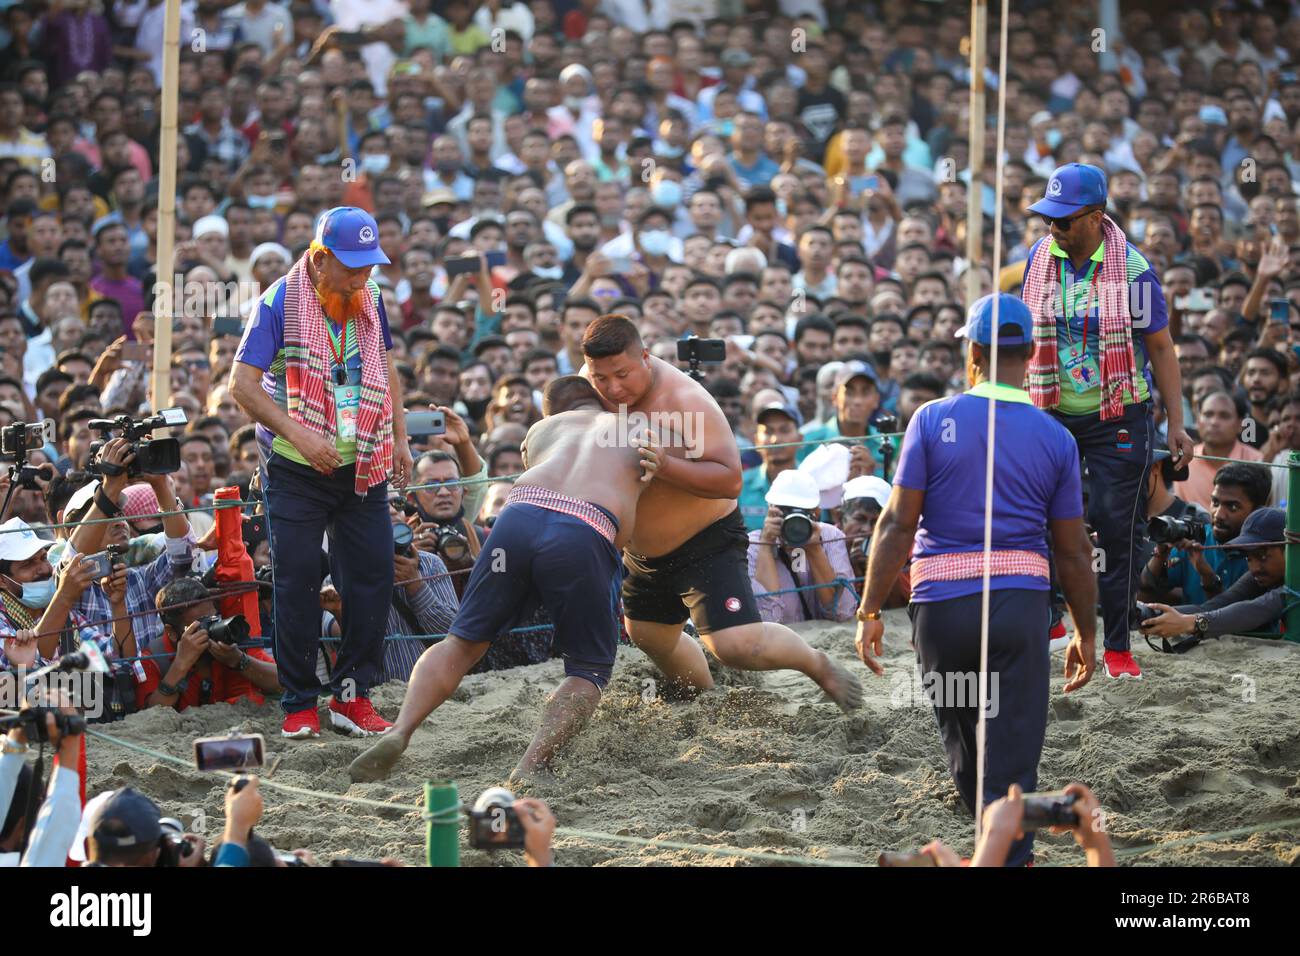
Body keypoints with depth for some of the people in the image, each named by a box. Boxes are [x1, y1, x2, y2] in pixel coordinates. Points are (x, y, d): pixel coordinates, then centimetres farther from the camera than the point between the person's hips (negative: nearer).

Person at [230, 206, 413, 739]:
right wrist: (299, 435, -24)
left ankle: (353, 695, 11)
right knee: (297, 583, -3)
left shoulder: (370, 300, 4)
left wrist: (399, 439, 9)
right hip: (297, 472, -4)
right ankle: (300, 705, 6)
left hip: (363, 469, 5)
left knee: (373, 576, 1)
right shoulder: (280, 303, -12)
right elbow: (244, 385, -15)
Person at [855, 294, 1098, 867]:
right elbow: (1073, 552, 7)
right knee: (1012, 754, 0)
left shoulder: (933, 420, -1)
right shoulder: (1055, 439, 3)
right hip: (1022, 601, 0)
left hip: (942, 604, 0)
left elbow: (897, 525, -5)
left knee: (963, 739, 18)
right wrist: (1085, 635, 17)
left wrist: (871, 611, -1)